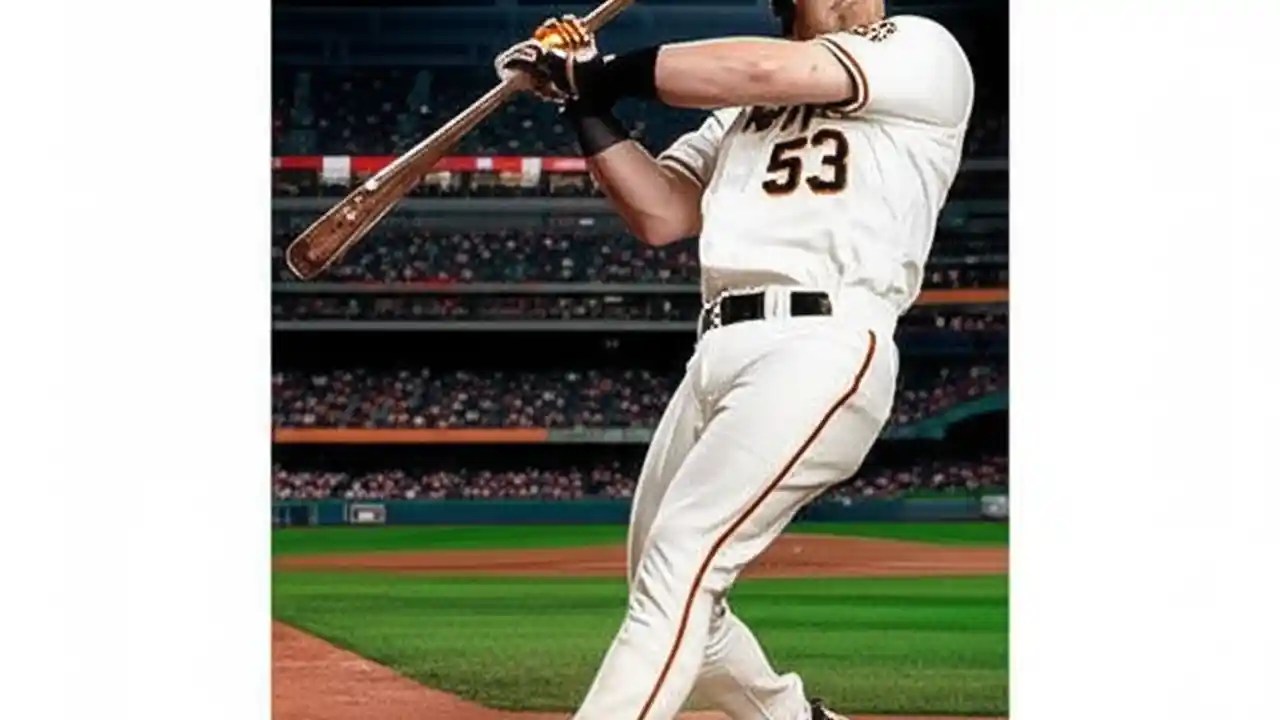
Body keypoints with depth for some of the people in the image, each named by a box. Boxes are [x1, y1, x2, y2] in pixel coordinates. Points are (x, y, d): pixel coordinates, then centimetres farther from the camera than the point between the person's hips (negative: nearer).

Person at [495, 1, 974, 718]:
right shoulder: (743, 103, 25)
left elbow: (770, 72, -12)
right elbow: (660, 214, 16)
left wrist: (602, 72, -6)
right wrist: (586, 100, 5)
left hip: (822, 347, -8)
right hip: (716, 355, 8)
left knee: (679, 565, -22)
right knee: (667, 601, 12)